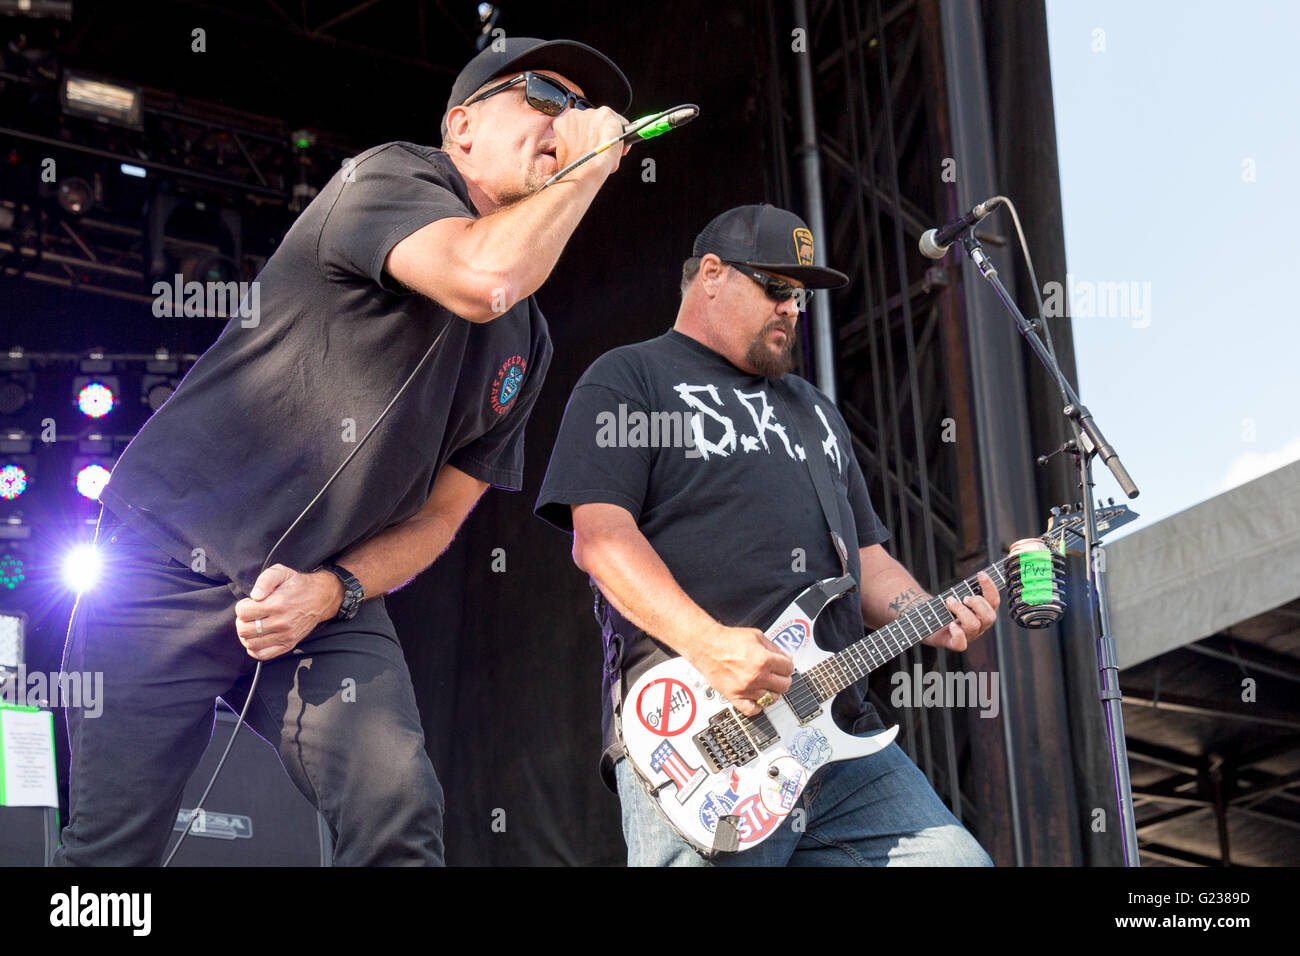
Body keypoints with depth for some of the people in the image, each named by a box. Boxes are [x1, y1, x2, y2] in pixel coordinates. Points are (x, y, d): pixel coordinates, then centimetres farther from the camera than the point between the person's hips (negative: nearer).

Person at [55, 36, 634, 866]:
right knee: (114, 844, -5)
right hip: (176, 562, -5)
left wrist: (329, 591, -8)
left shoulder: (530, 345, 12)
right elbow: (484, 278, -31)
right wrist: (593, 161, -15)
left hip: (330, 594, 5)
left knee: (402, 817, -18)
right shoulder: (393, 176, -8)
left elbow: (438, 515, 12)